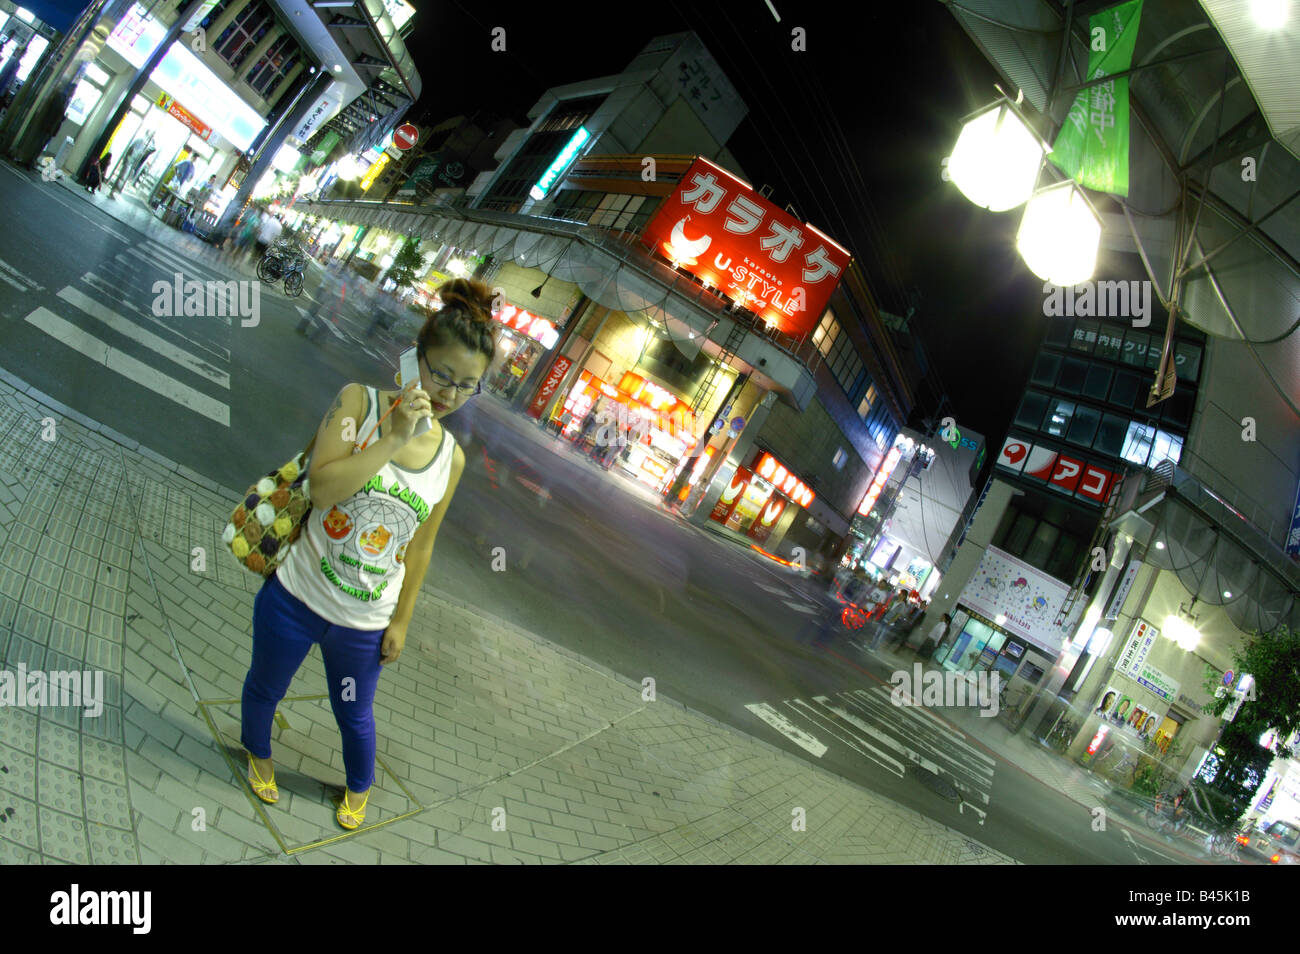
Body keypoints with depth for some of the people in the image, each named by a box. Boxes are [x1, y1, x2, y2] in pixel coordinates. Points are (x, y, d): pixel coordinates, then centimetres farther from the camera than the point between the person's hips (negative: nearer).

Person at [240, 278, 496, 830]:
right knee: (265, 688, 24)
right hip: (295, 598, -1)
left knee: (354, 714, 22)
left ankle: (360, 786, 53)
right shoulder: (360, 403, -15)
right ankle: (257, 751, 57)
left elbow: (420, 546, 3)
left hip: (365, 623, 2)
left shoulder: (452, 458, -6)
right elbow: (321, 488, -27)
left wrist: (401, 622, 7)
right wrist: (395, 438, -30)